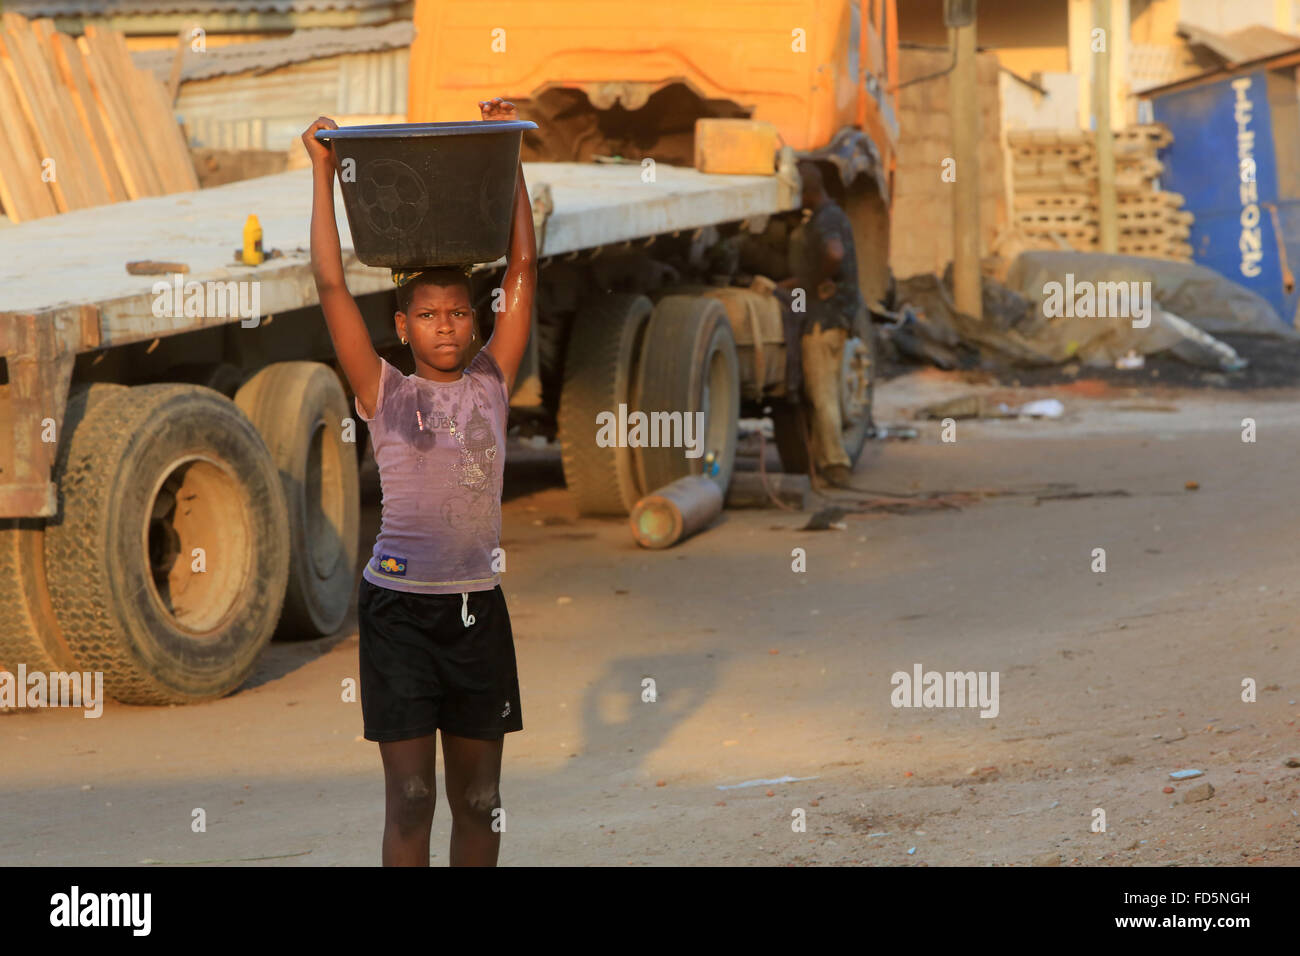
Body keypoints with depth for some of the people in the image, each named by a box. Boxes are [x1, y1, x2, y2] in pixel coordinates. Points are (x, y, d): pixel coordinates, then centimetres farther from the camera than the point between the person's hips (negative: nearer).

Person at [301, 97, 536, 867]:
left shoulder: (491, 384, 6)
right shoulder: (384, 393, 1)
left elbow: (524, 267, 5)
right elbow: (332, 287, -4)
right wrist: (324, 173, -4)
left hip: (478, 607, 3)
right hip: (399, 606, -3)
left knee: (479, 800, 9)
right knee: (410, 799, -3)